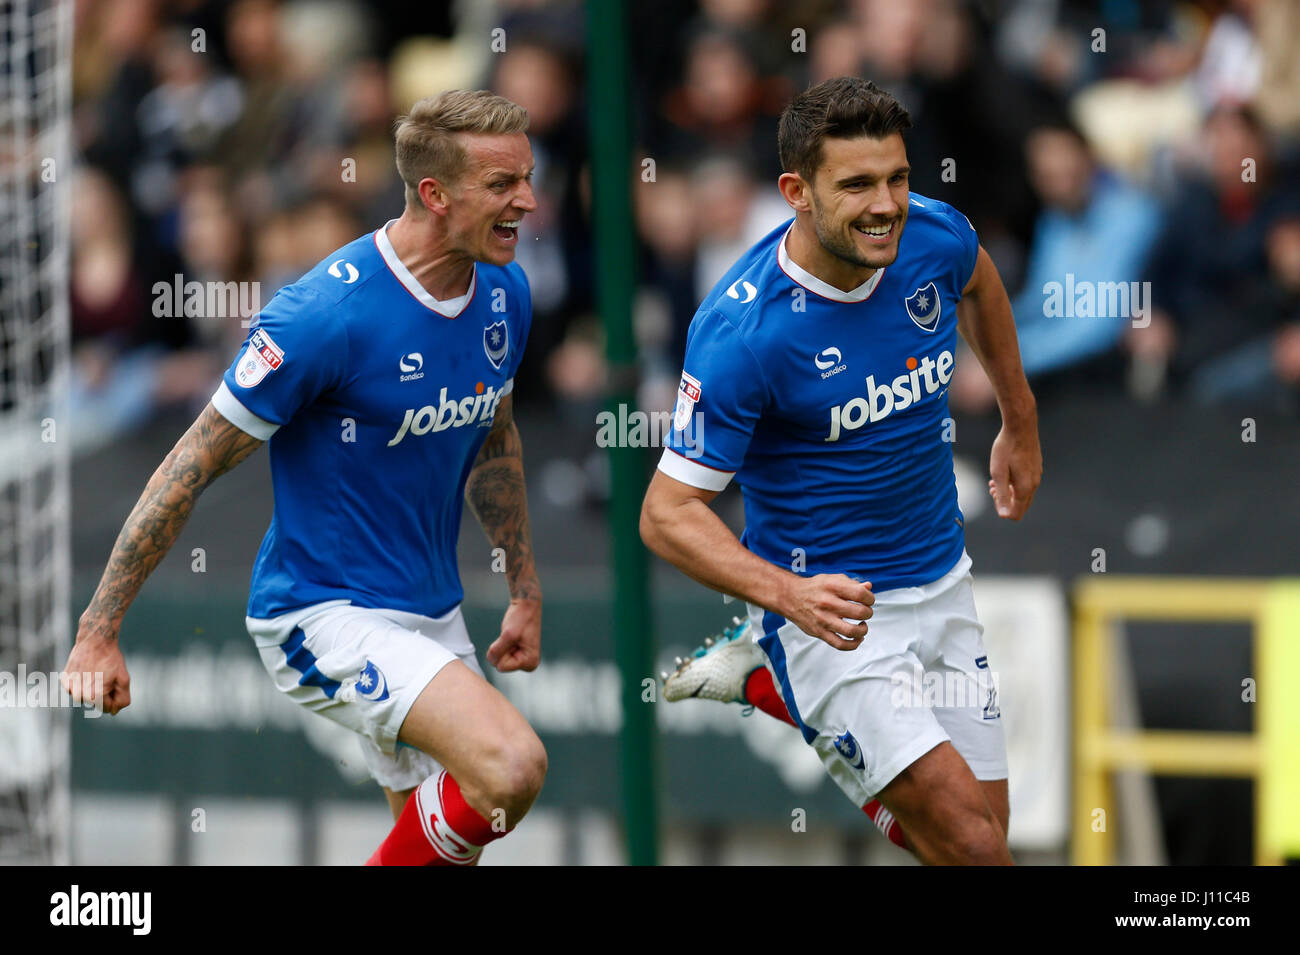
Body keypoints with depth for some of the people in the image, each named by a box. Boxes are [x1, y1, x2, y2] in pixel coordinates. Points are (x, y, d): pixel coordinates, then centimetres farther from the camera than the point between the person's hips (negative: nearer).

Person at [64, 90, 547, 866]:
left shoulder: (505, 292, 1)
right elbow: (193, 468, -16)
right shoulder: (328, 313, -22)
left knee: (450, 849, 9)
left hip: (433, 615, 8)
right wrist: (98, 633, -15)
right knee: (512, 765, -27)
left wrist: (526, 591, 22)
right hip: (324, 616, -8)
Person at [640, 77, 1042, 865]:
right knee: (969, 841, -19)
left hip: (942, 586, 6)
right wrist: (791, 595, -34)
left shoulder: (934, 235, -9)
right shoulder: (741, 330, -24)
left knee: (981, 827, 12)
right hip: (832, 608, -6)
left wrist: (1021, 424, 23)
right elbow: (668, 513, -20)